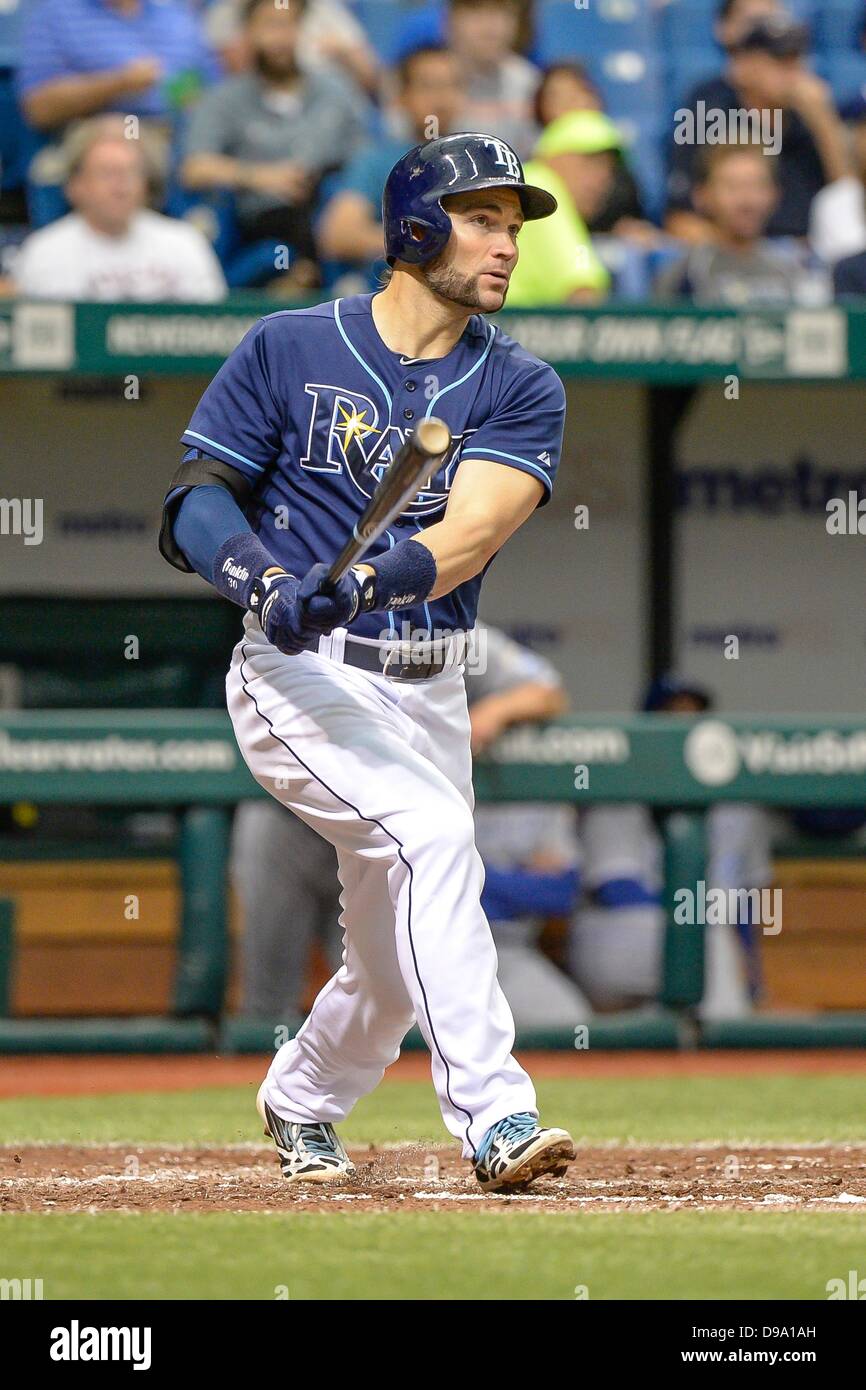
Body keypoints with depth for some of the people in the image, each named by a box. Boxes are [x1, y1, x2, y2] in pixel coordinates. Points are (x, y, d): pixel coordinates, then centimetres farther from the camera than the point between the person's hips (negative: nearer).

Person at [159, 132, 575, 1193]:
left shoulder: (519, 390, 1)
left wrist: (359, 583, -34)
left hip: (429, 691, 4)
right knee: (431, 834, -28)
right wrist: (267, 581, -25)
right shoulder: (288, 350, -2)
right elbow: (193, 507, -4)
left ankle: (300, 1103, 42)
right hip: (301, 674, -4)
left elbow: (468, 536, -15)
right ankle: (493, 1116, -32)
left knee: (395, 966, 11)